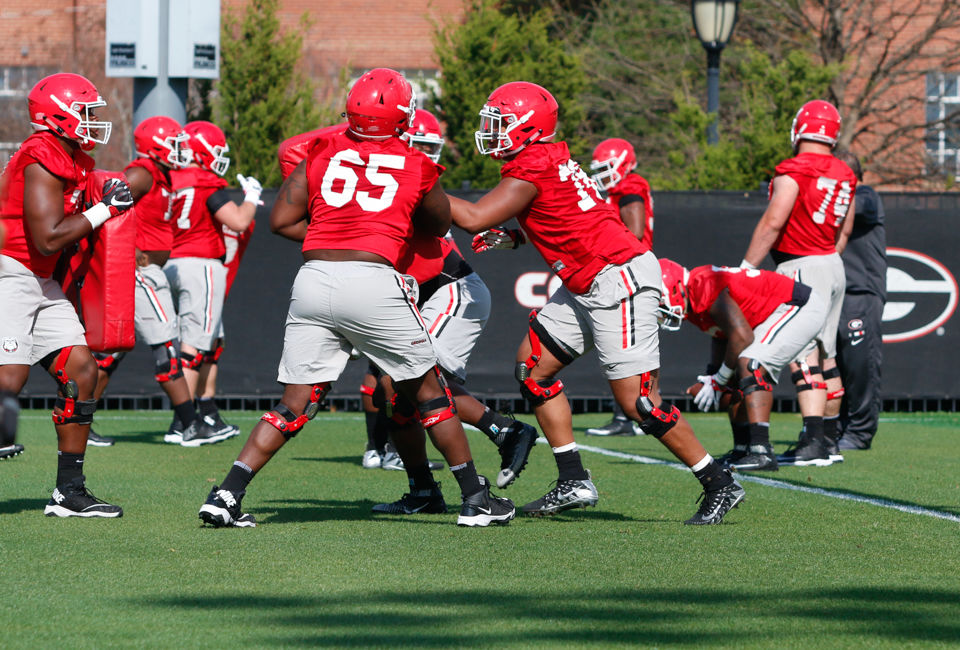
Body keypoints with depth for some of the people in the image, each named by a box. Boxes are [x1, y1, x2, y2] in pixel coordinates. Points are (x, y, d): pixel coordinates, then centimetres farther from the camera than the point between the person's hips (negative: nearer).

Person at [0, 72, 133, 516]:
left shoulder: (71, 162, 14)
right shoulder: (42, 161, -17)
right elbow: (48, 239, -22)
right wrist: (103, 211, -14)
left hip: (40, 281, 10)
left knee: (80, 370, 5)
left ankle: (70, 491, 8)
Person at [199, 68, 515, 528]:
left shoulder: (321, 153, 12)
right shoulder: (418, 169, 9)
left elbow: (281, 221, 10)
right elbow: (438, 225, 27)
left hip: (313, 281, 2)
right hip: (373, 281, -2)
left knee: (294, 405, 9)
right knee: (426, 391, 14)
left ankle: (226, 495, -1)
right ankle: (476, 499, 20)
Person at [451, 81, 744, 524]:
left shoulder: (532, 168, -16)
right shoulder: (549, 158, 13)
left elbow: (475, 219, -19)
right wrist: (514, 238, 11)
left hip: (618, 280, -10)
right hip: (587, 287, 10)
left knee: (638, 402, -9)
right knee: (532, 367, 10)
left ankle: (720, 485, 2)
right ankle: (574, 483, 11)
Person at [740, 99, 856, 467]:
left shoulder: (794, 171, -13)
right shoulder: (844, 175, 11)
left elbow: (773, 222, -19)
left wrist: (747, 267, -15)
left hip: (801, 268, -8)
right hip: (833, 267, 8)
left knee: (804, 356, -13)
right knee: (825, 356, 15)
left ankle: (815, 443, -21)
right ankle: (830, 440, 20)